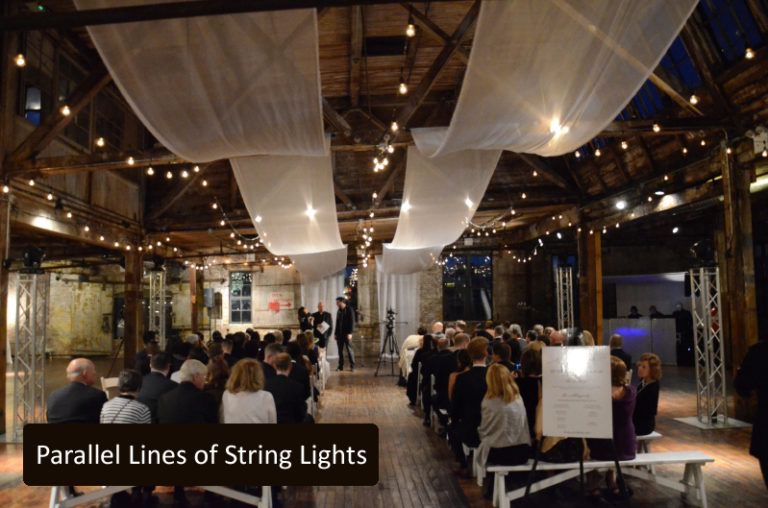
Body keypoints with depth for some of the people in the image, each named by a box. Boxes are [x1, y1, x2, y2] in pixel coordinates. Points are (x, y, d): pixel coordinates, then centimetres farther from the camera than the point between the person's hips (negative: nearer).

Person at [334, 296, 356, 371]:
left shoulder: (349, 310, -4)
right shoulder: (339, 311, 15)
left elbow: (352, 322, -10)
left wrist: (350, 333, -17)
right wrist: (335, 333, 12)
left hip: (347, 333, -6)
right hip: (339, 334, 6)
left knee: (349, 349, -4)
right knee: (340, 351, 6)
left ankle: (352, 366, 1)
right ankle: (340, 366, 11)